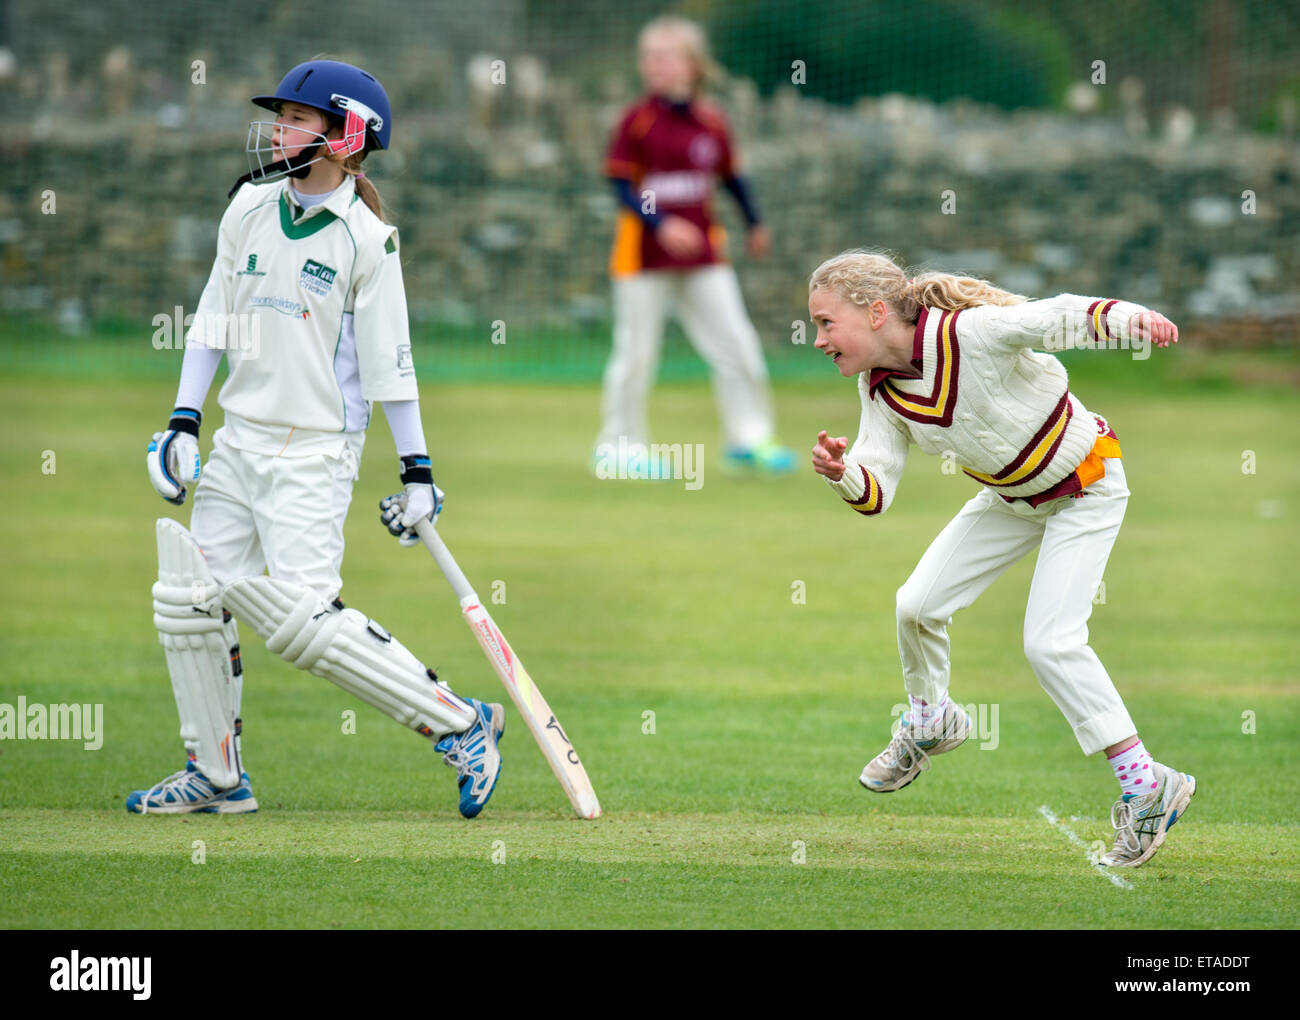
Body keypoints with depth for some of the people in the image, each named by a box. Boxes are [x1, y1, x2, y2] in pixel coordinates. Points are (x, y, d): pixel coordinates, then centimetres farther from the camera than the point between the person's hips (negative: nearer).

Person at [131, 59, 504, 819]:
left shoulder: (366, 238, -10)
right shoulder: (251, 209, 6)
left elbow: (390, 359, -8)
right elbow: (214, 320, 11)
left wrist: (417, 468, -7)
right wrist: (184, 423, 6)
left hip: (316, 451, -7)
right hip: (241, 438, 7)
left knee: (303, 619, -17)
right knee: (188, 602, 3)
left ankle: (462, 725, -8)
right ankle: (217, 776, 16)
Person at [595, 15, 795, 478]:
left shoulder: (711, 122, 4)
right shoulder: (636, 121, -7)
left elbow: (732, 176, 17)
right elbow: (622, 186, -11)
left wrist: (755, 225, 20)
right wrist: (661, 225, -23)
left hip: (704, 257, 3)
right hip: (644, 255, -3)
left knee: (737, 344, -1)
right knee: (636, 353, 2)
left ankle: (749, 440, 8)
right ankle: (618, 446, 15)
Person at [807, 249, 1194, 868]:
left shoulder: (969, 332, -32)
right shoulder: (880, 392, -10)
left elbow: (1060, 318, -31)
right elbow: (876, 494, -11)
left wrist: (1132, 320, -49)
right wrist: (841, 473, -34)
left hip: (1086, 486, -7)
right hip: (1013, 496, 7)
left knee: (1050, 641, -17)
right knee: (918, 605, 4)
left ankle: (1147, 785, -10)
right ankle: (929, 721, 35)